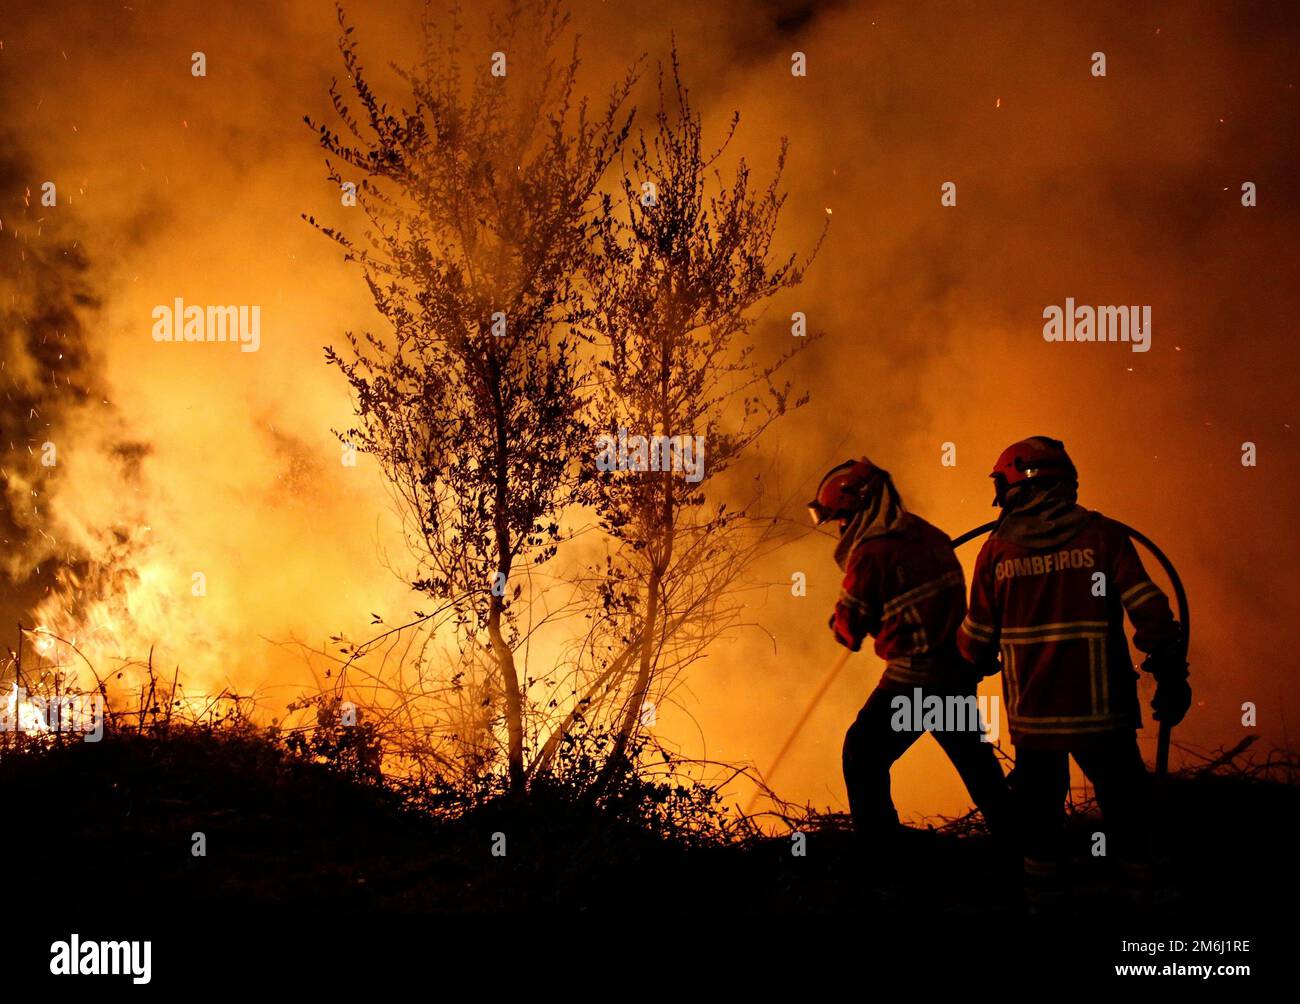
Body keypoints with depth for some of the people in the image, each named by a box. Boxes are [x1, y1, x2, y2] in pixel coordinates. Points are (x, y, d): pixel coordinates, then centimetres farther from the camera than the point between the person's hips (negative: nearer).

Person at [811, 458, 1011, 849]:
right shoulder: (928, 536, 6)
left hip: (914, 678, -8)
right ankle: (1011, 830, 35)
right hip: (960, 669, 8)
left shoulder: (872, 554, -17)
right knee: (972, 755, 23)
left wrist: (840, 622, 15)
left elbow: (849, 628, -7)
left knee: (863, 754, 3)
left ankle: (880, 846, 3)